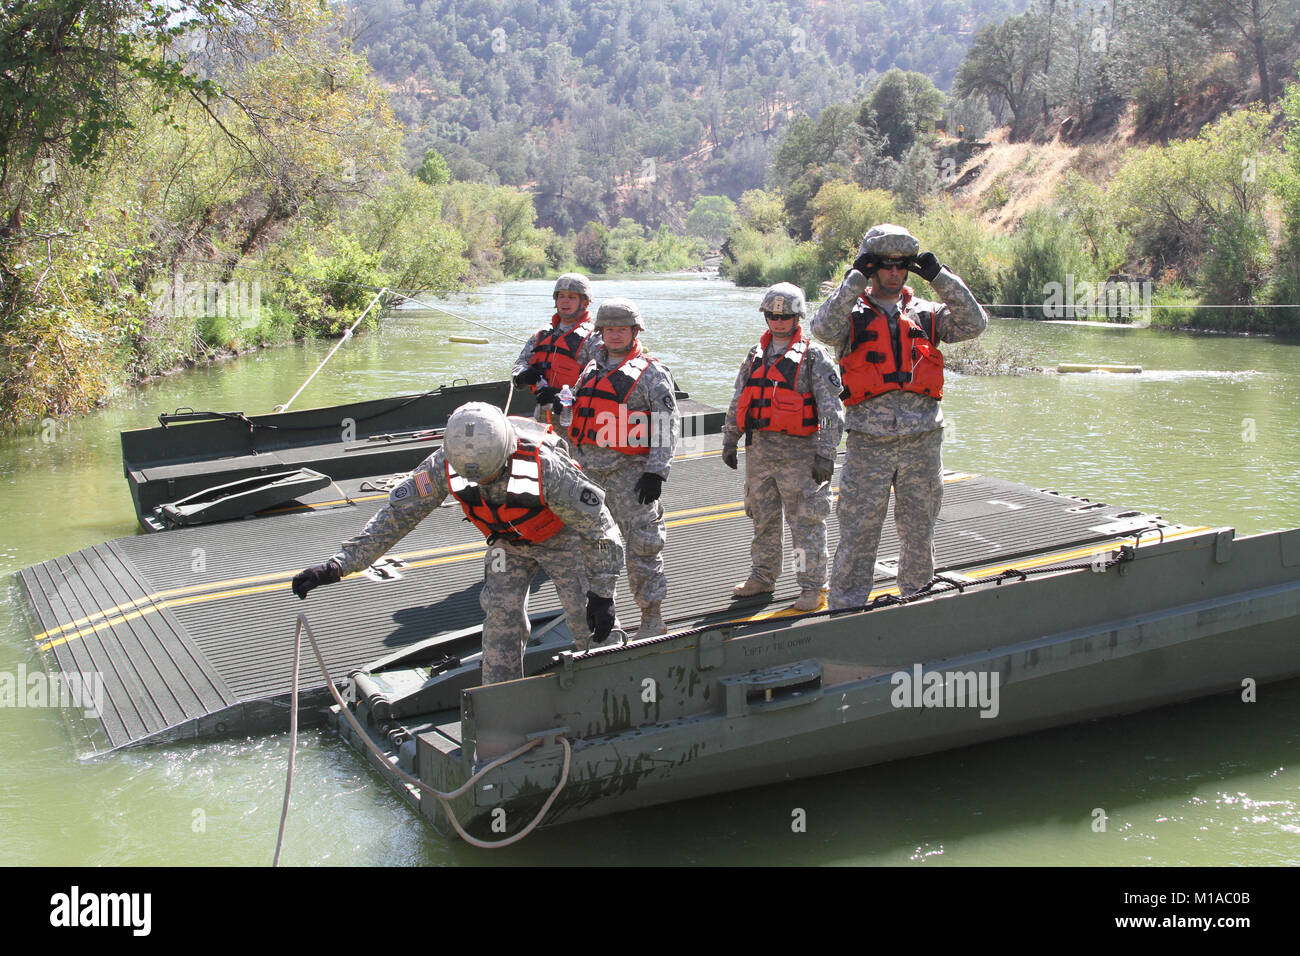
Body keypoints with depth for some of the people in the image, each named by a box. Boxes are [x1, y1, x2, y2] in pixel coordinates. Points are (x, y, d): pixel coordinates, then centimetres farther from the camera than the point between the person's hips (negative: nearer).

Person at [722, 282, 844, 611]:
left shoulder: (814, 356, -5)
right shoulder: (756, 355, 14)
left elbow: (831, 408, -9)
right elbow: (738, 402, 21)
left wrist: (826, 454, -15)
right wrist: (730, 441, 18)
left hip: (799, 451, -6)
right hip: (759, 448, 6)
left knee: (806, 521, -3)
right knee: (763, 518, 15)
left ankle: (813, 586, 3)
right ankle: (763, 575, 28)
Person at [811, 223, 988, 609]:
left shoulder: (926, 313, 10)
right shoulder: (852, 312, 4)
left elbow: (973, 324, -2)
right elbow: (824, 328, -17)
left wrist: (940, 277, -5)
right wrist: (856, 278, -15)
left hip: (923, 441, 3)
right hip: (868, 443, -3)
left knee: (919, 530, 13)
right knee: (858, 532, -2)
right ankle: (845, 609, 7)